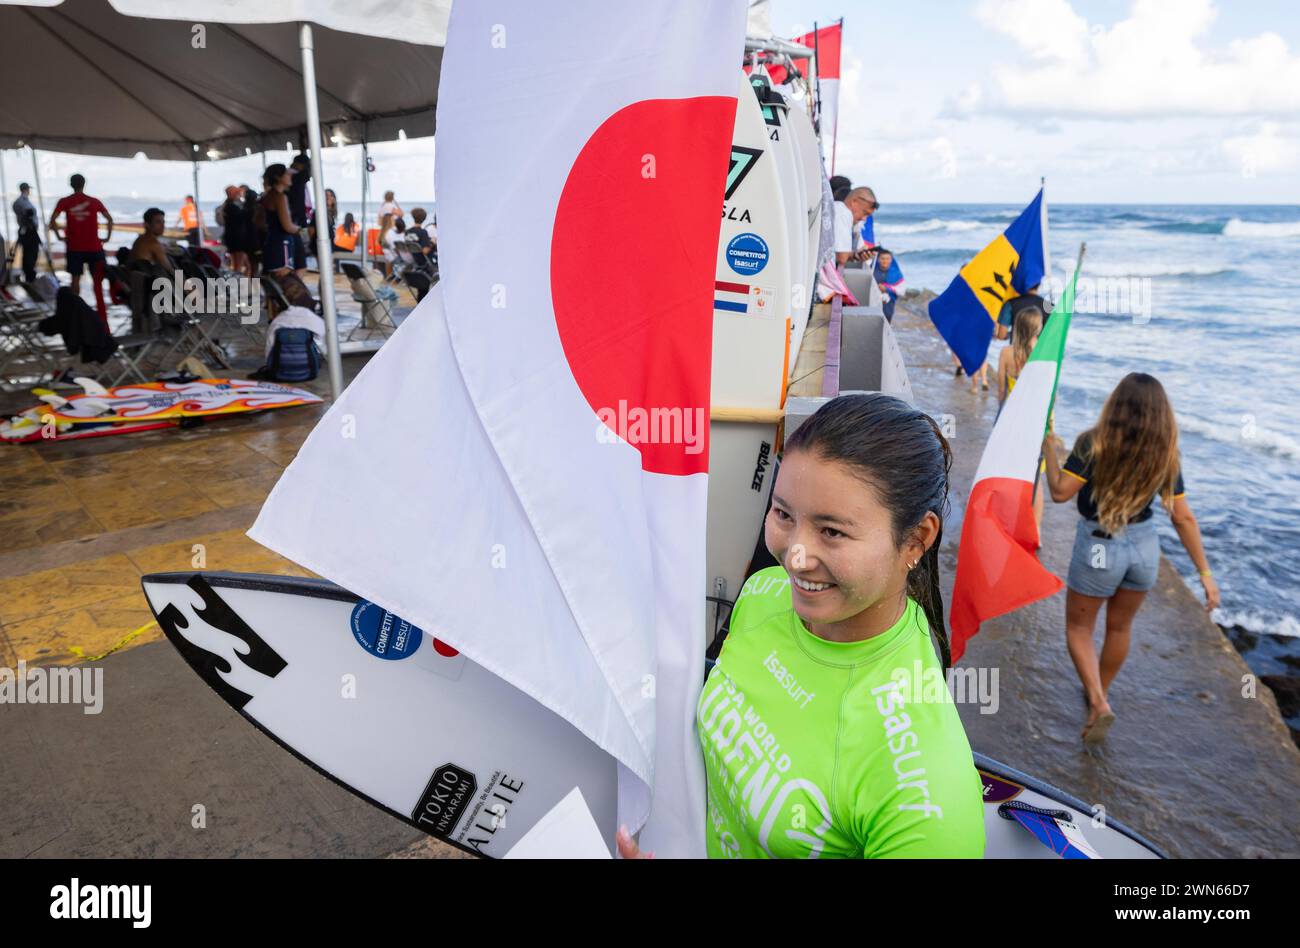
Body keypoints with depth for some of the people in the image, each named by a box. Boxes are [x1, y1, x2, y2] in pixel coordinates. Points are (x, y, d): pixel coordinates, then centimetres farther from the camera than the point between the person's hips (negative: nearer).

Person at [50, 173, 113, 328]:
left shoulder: (64, 202, 1)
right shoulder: (94, 201, 3)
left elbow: (52, 220, -8)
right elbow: (109, 219, 1)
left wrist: (60, 236, 3)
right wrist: (107, 237, 6)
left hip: (74, 247, 0)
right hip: (94, 247, 0)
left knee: (75, 279, 12)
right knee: (97, 280, 3)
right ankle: (102, 313, -4)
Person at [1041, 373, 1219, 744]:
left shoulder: (1094, 444, -19)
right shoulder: (1165, 455, -6)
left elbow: (1060, 492, -20)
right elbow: (1183, 519, -3)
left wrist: (1049, 450, -5)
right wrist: (1205, 572, 4)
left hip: (1098, 549, -4)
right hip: (1145, 547, 4)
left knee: (1078, 628, 16)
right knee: (1120, 626, 25)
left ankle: (1099, 703, -1)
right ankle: (1100, 691, 45)